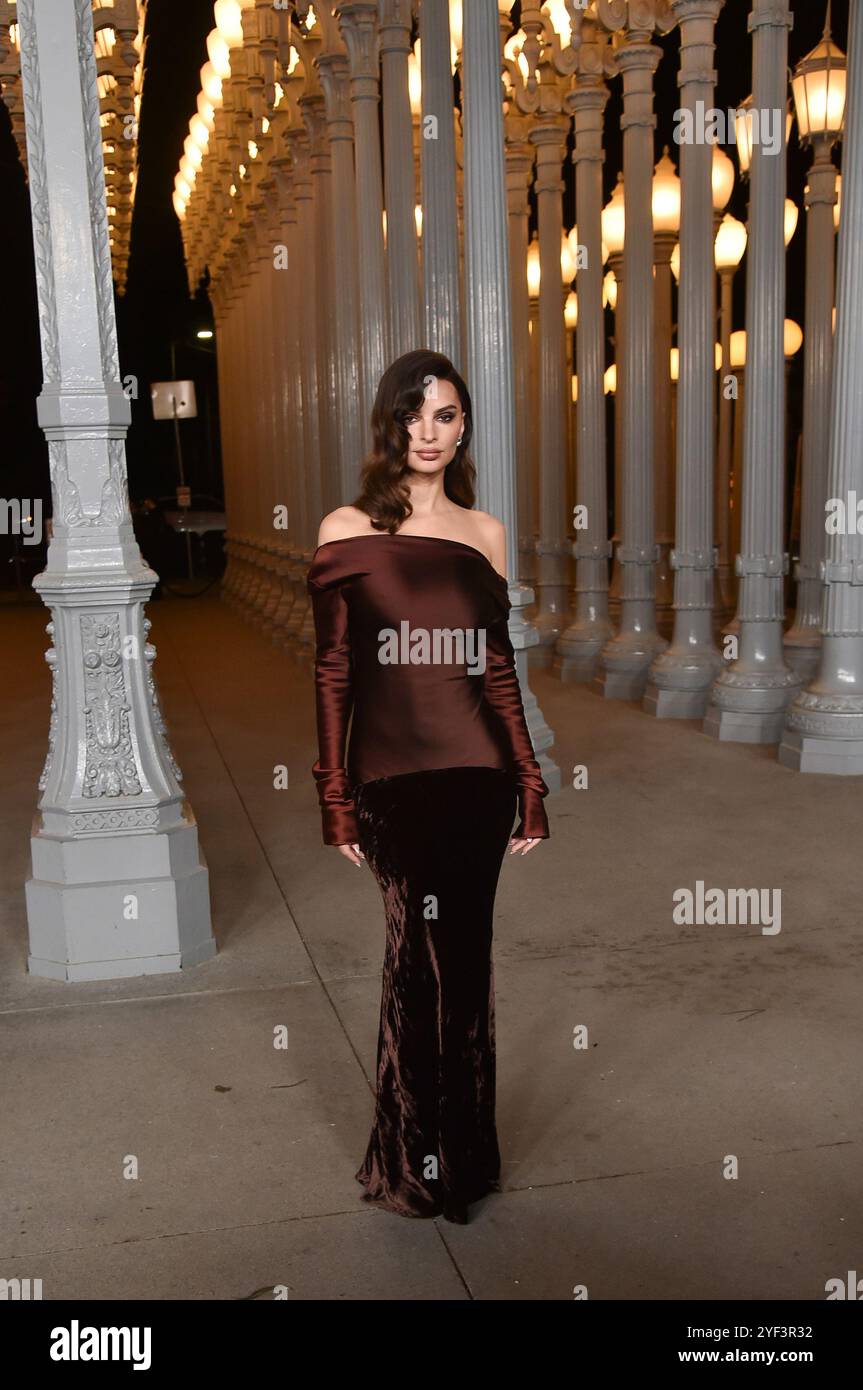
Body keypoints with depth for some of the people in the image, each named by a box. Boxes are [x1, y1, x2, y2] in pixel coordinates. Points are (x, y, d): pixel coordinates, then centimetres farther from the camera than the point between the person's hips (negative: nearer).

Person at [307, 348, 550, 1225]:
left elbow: (499, 671, 14)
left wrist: (531, 787, 11)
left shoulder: (485, 532, 11)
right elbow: (331, 673, 1)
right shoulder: (348, 529, 2)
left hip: (478, 774, 3)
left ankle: (454, 1157, 25)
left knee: (458, 961, 7)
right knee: (429, 954, -7)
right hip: (392, 778, -2)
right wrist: (336, 799, -4)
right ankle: (425, 1161, 13)